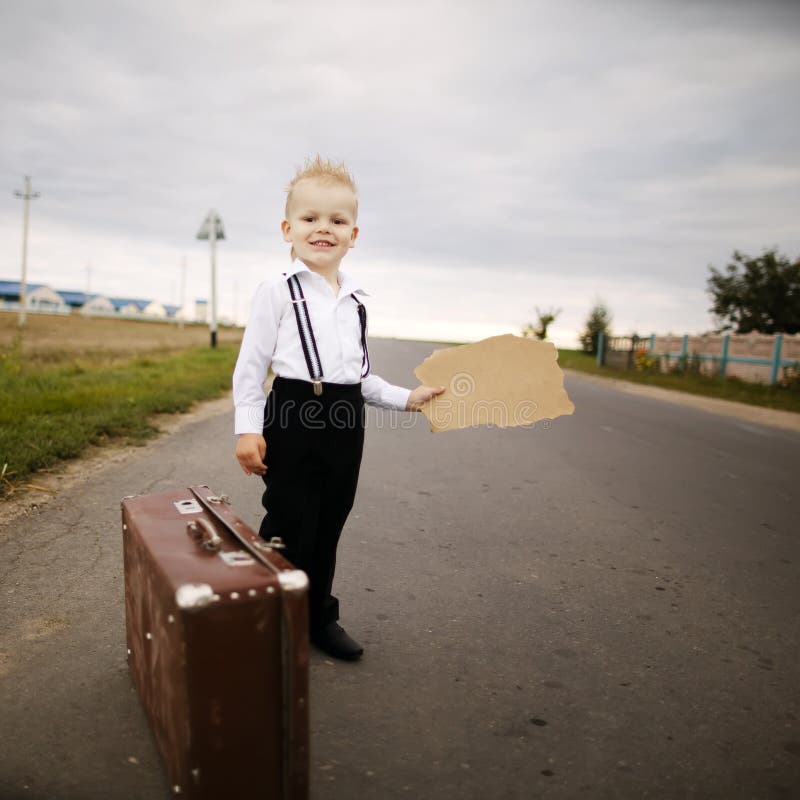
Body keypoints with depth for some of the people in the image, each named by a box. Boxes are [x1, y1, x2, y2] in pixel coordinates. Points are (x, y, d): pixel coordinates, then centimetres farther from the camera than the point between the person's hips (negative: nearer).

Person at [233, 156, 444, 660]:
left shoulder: (356, 300, 13)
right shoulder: (278, 292, -3)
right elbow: (250, 364, -4)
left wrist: (405, 399, 10)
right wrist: (248, 429, -11)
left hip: (345, 420, 5)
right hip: (294, 415, -5)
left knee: (328, 525, 14)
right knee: (288, 527, 1)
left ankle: (319, 616, 30)